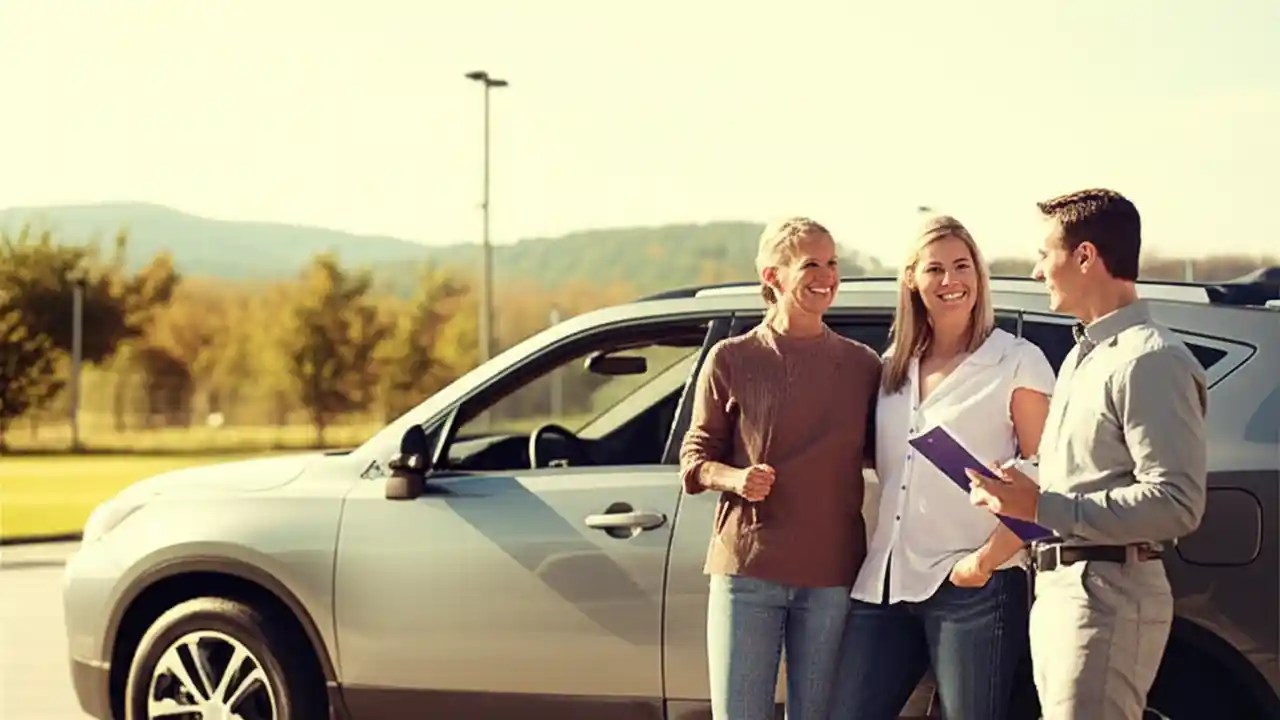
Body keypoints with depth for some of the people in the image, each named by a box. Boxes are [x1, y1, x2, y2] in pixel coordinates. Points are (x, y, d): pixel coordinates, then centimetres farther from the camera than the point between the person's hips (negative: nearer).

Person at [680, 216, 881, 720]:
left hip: (831, 576, 2)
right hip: (747, 569, -1)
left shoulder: (862, 366, 7)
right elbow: (696, 457, 7)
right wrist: (734, 478, -13)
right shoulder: (731, 359, 2)